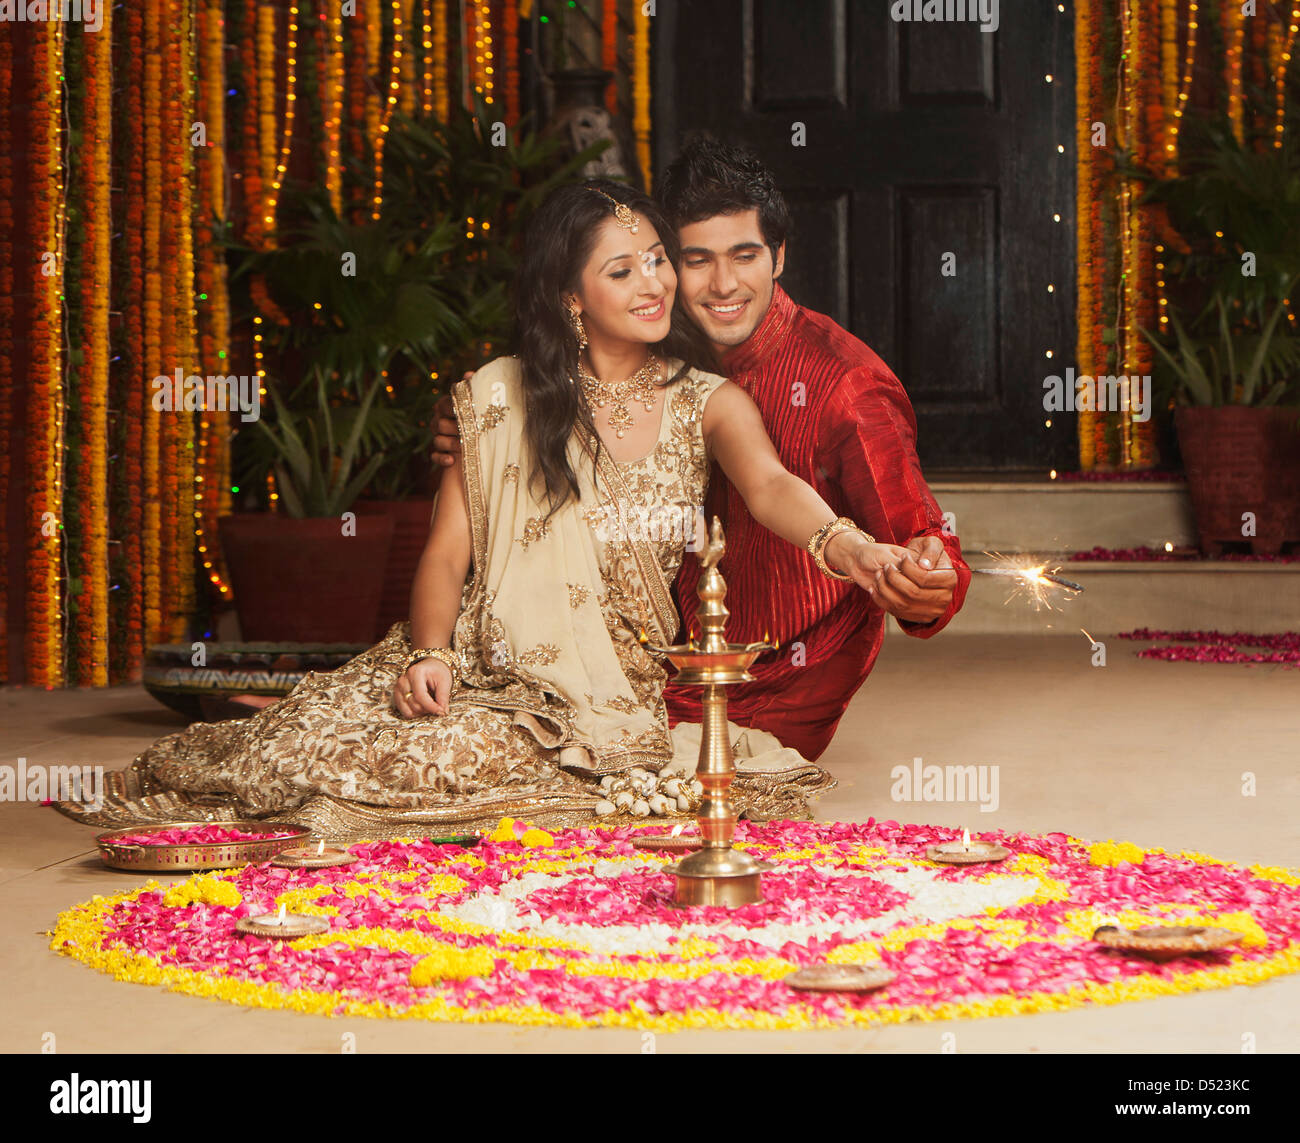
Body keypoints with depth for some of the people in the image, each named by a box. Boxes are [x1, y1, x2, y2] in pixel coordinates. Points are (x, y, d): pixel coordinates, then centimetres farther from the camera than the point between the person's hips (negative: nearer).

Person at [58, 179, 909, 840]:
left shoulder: (708, 403, 3)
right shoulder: (503, 397, 4)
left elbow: (770, 484, -18)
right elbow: (448, 552, 2)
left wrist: (842, 541, -41)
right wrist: (428, 652, -19)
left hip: (606, 685, 0)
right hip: (475, 661, 1)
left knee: (453, 760, -30)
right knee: (297, 740, -23)